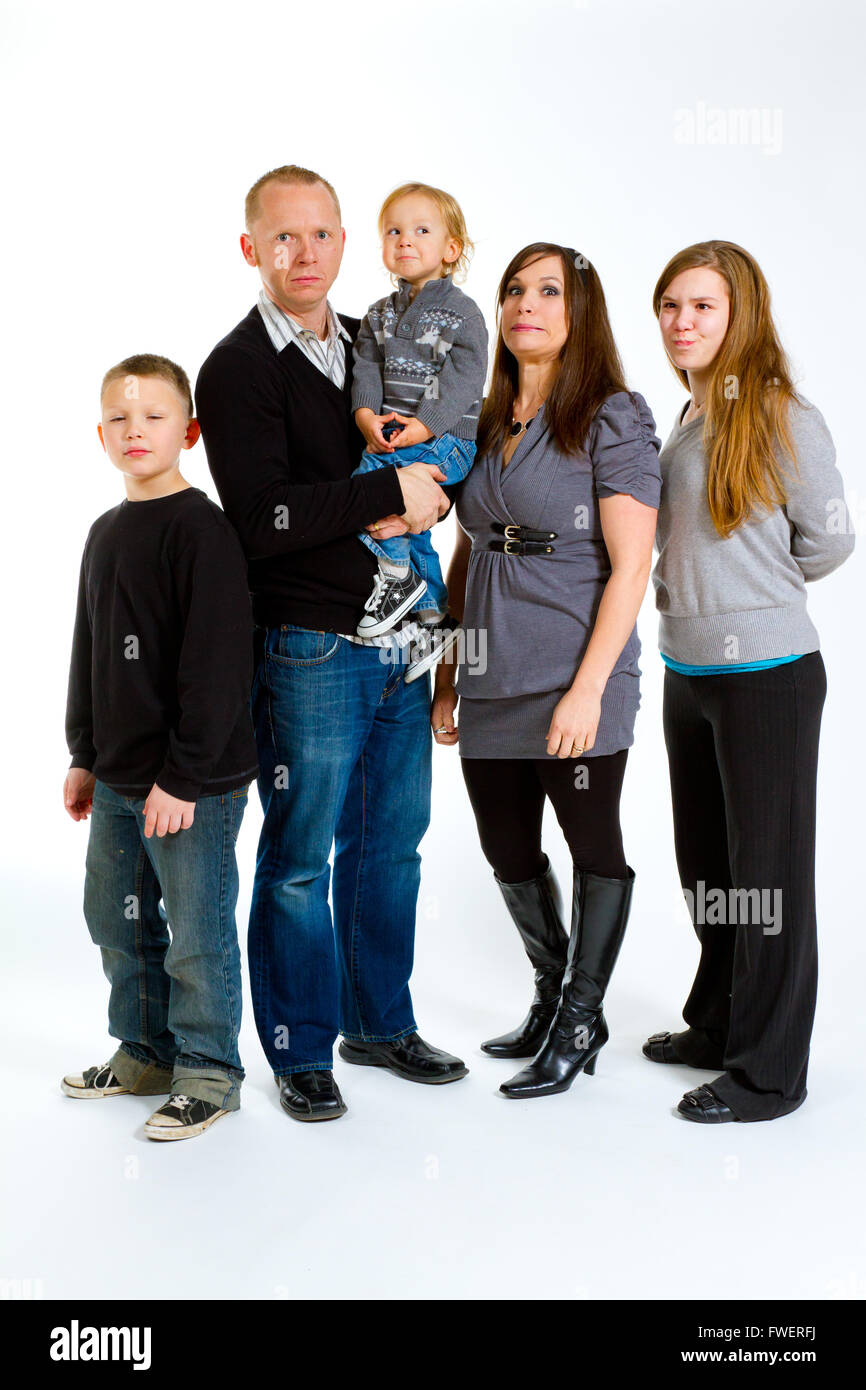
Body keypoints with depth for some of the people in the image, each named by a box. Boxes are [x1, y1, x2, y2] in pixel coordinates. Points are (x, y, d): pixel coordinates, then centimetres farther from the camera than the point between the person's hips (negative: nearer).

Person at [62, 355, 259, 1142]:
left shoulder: (202, 528, -14)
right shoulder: (107, 532, 12)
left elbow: (216, 664, -18)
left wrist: (185, 775, -19)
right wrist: (84, 754, 18)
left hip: (194, 782, -8)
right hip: (117, 778, 9)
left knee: (197, 933, 2)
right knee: (118, 921, 19)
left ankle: (209, 1071, 18)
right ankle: (146, 1053, 35)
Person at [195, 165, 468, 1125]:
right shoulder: (237, 371, -7)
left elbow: (448, 459, 19)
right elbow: (261, 517, -20)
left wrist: (431, 494, -4)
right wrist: (390, 491, -16)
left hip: (400, 642, 6)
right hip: (308, 650, -6)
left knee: (390, 845, 14)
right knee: (299, 860, 3)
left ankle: (380, 1022, 31)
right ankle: (301, 1052, 18)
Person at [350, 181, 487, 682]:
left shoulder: (462, 313, -2)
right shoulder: (380, 314, 16)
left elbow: (463, 380, -12)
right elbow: (367, 369, 6)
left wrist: (424, 425, -22)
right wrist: (367, 416, -13)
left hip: (448, 438, -6)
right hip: (390, 436, 7)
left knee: (370, 476, -26)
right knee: (410, 527, 6)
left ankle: (398, 573, -10)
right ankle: (436, 617, 20)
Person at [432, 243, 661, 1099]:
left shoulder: (613, 418, -6)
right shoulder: (485, 425, 12)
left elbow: (630, 567, -11)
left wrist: (588, 689, -17)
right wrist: (447, 676, 13)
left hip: (574, 683, -6)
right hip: (493, 687, 6)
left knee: (593, 847, 8)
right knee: (508, 853, 14)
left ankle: (581, 1021, 23)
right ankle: (550, 995, 36)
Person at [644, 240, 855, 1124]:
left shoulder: (784, 418, -11)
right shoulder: (685, 422, 10)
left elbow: (829, 539, -4)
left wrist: (756, 593, 7)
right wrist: (704, 592, 8)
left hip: (767, 673, -7)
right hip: (686, 669, 8)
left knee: (768, 872, 2)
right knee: (705, 866, 18)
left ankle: (769, 1073, 14)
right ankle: (717, 1027, 35)